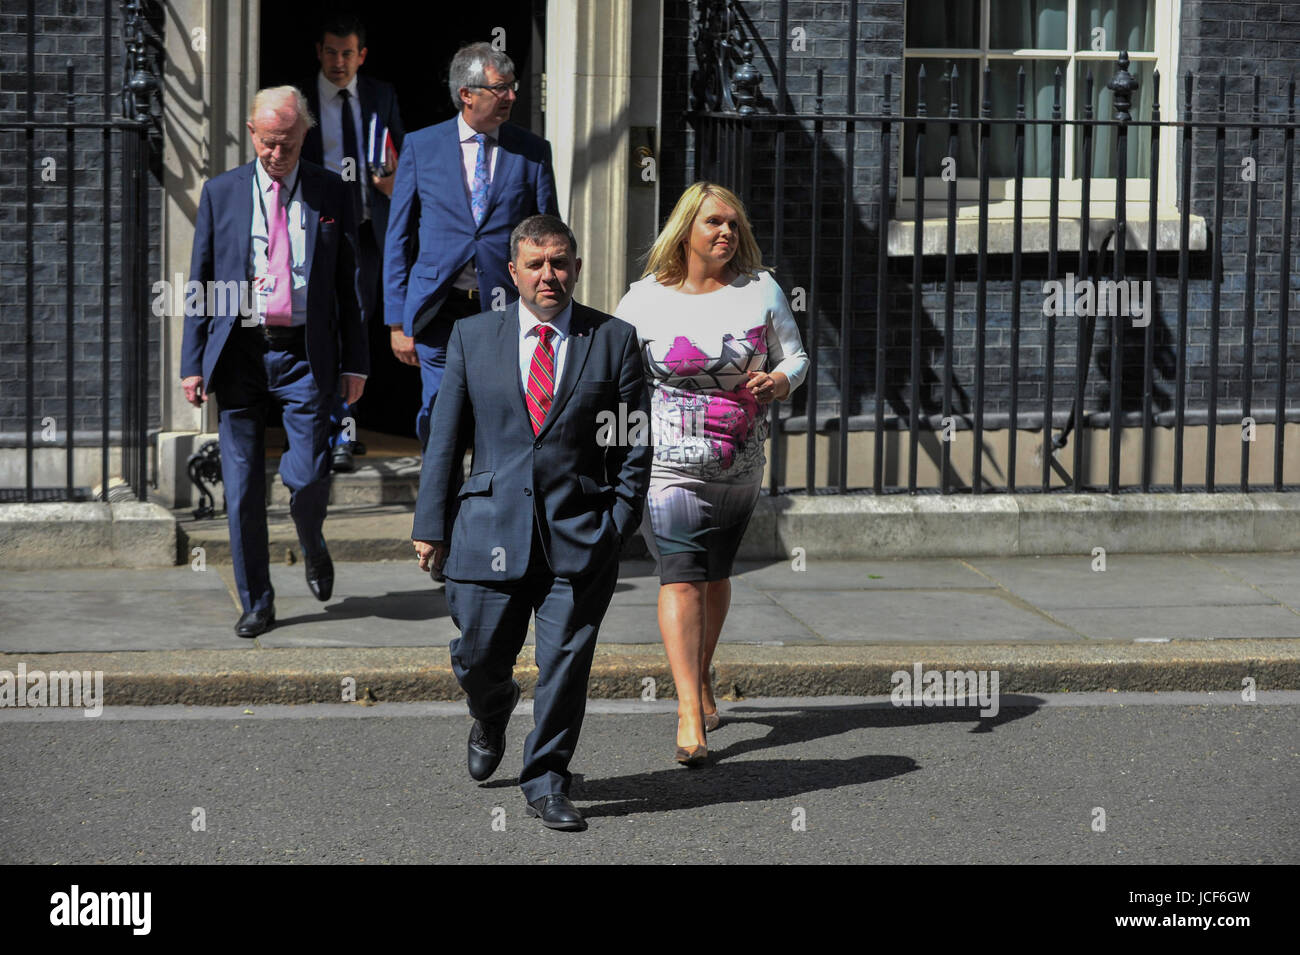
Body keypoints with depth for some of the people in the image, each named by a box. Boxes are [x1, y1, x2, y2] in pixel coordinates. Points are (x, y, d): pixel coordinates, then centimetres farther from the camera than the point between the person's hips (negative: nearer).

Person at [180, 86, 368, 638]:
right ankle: (255, 602, 14)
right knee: (242, 489, 2)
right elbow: (200, 280, 9)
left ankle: (313, 549, 27)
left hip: (304, 354, -1)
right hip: (239, 354, 1)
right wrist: (193, 362, 3)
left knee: (308, 477, -7)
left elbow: (348, 282, 8)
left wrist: (354, 362, 3)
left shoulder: (329, 193, 7)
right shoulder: (221, 193, 7)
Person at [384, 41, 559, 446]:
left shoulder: (532, 151, 6)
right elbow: (398, 238, 7)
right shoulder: (421, 147, 5)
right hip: (438, 313, 0)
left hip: (506, 312, 0)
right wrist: (398, 321, 2)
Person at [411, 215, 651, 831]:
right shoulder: (472, 337, 7)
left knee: (565, 665, -1)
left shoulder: (614, 340, 4)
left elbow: (635, 440, 5)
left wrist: (620, 520, -3)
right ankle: (491, 717, 41)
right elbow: (445, 438, 7)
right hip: (492, 526, 1)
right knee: (477, 661, 7)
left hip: (580, 532, -1)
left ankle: (546, 784, 14)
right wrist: (431, 525, 3)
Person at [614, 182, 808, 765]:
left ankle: (700, 680, 40)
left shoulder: (760, 289, 3)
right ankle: (690, 716, -18)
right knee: (680, 577, -13)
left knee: (715, 574, 16)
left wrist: (780, 381, -14)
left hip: (740, 468, 3)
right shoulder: (645, 299, -2)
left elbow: (795, 355, 8)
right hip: (669, 462, -3)